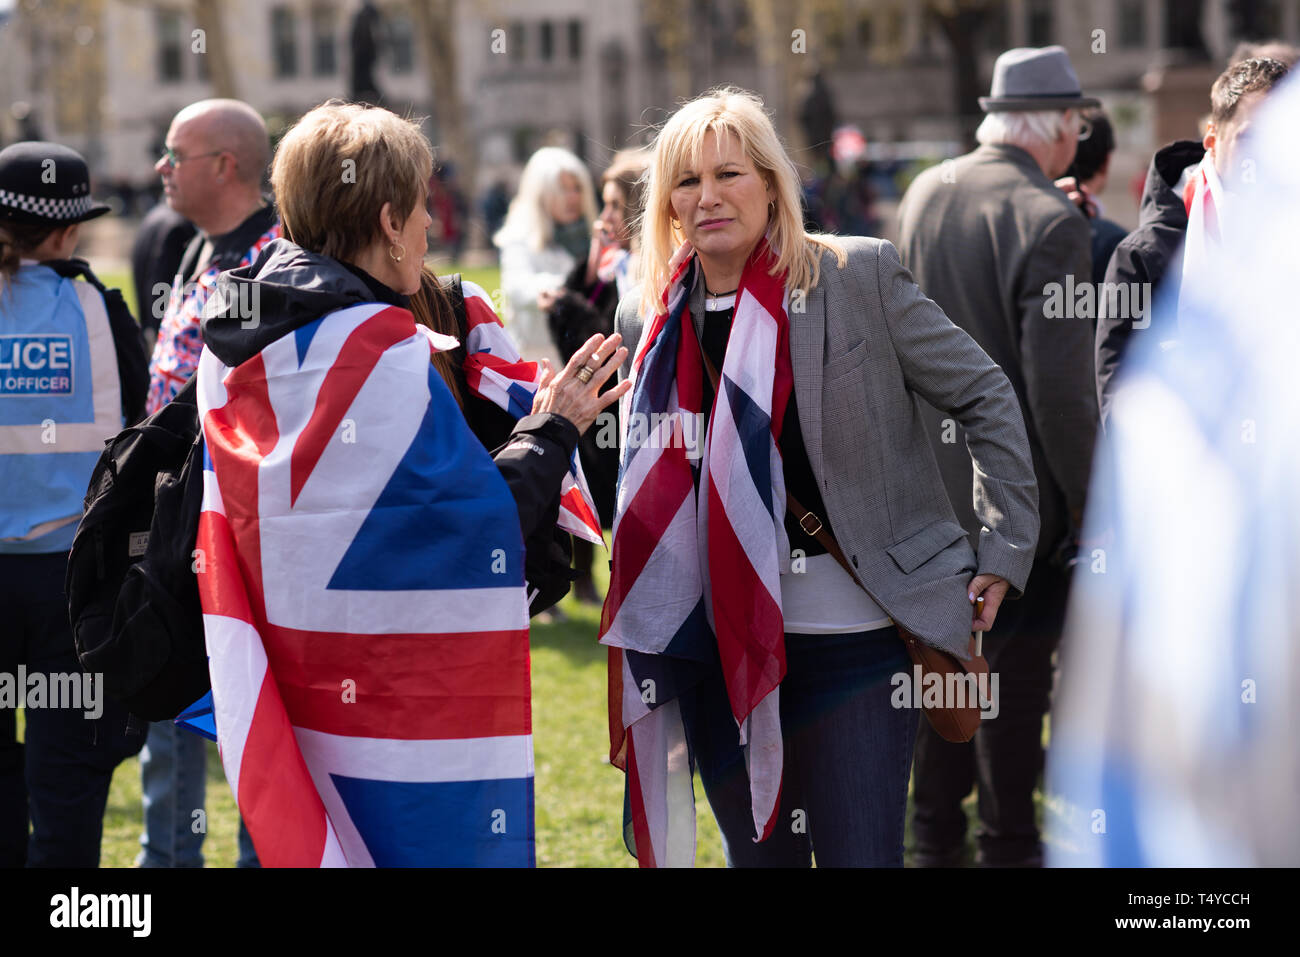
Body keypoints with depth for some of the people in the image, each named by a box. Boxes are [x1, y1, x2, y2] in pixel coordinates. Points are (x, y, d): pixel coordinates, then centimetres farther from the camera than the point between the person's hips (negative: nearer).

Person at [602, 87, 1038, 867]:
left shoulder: (858, 276, -6)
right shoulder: (651, 320, 6)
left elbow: (985, 395, -1)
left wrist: (1005, 550, -4)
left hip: (854, 634, -4)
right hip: (721, 646, 4)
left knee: (860, 853, -4)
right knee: (759, 853, 12)